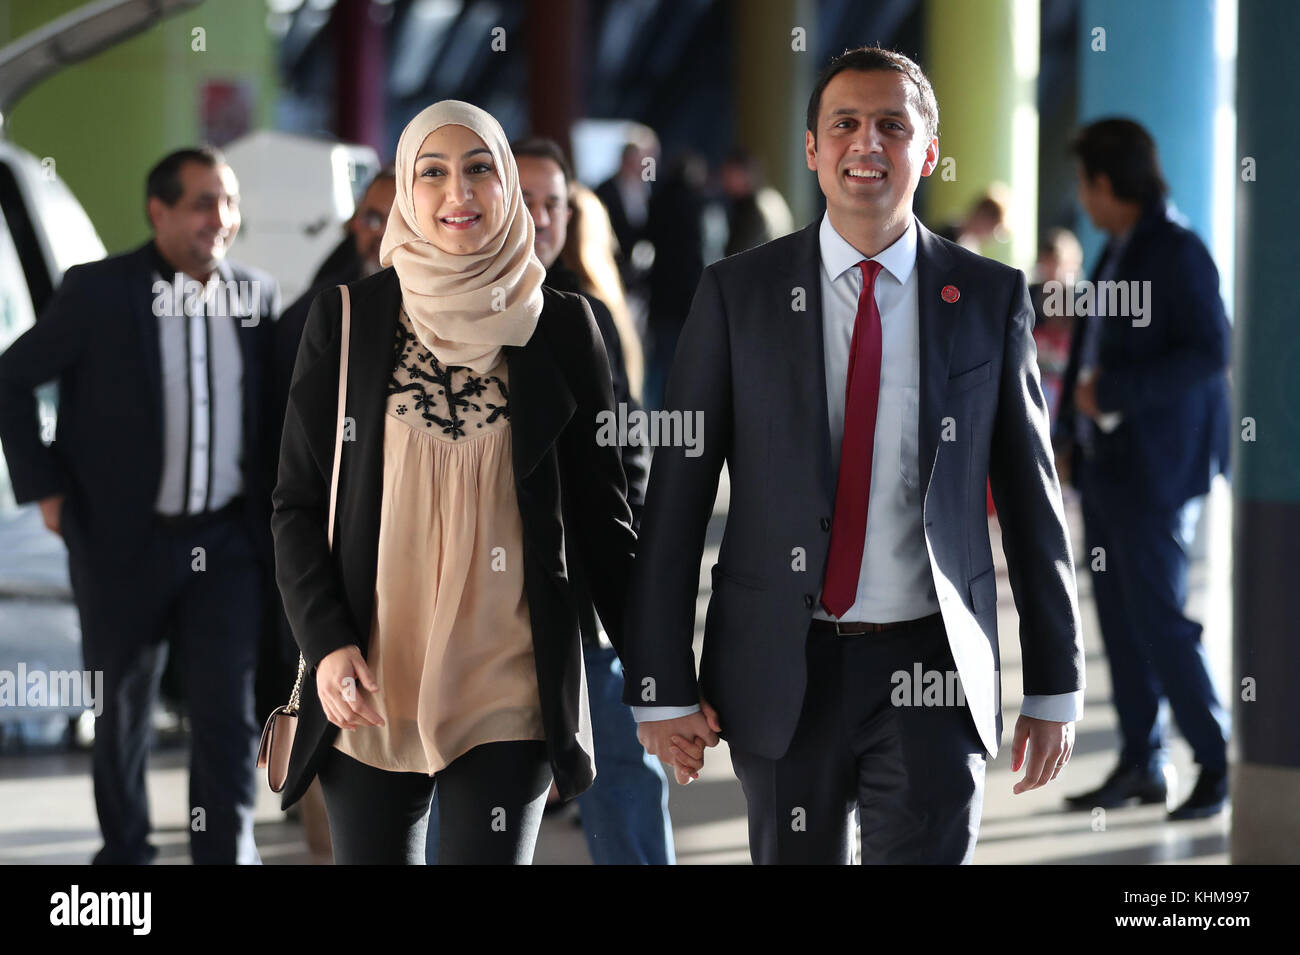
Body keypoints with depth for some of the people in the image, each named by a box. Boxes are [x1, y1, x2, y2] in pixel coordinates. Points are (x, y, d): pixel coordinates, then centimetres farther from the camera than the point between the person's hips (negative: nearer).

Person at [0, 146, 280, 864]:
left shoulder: (257, 294, 3)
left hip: (226, 543, 2)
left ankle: (226, 851, -2)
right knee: (124, 712, 12)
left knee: (227, 712, -6)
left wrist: (270, 517, 8)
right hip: (124, 542, -2)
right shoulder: (97, 292, -8)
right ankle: (124, 850, 29)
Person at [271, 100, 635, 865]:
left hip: (509, 688, -1)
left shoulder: (561, 327, 4)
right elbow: (298, 503, 5)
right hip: (369, 684, 1)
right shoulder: (344, 320, 4)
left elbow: (601, 507, 7)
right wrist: (327, 644, -9)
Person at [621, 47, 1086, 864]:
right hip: (783, 674, 1)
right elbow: (676, 495, 0)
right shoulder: (738, 294, 0)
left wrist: (1055, 687, 5)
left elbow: (1032, 496, 6)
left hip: (932, 674, 0)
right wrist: (660, 685, -4)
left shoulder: (991, 298, 2)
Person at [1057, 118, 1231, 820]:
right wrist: (1069, 431, 18)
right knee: (1119, 614, 9)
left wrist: (1112, 391, -22)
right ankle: (1141, 764, 16)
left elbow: (1208, 353, -21)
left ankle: (1219, 762, 1)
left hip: (1155, 471, -9)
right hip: (1107, 464, 9)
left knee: (1157, 615, -9)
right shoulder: (1116, 251, 12)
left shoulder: (1178, 254, -14)